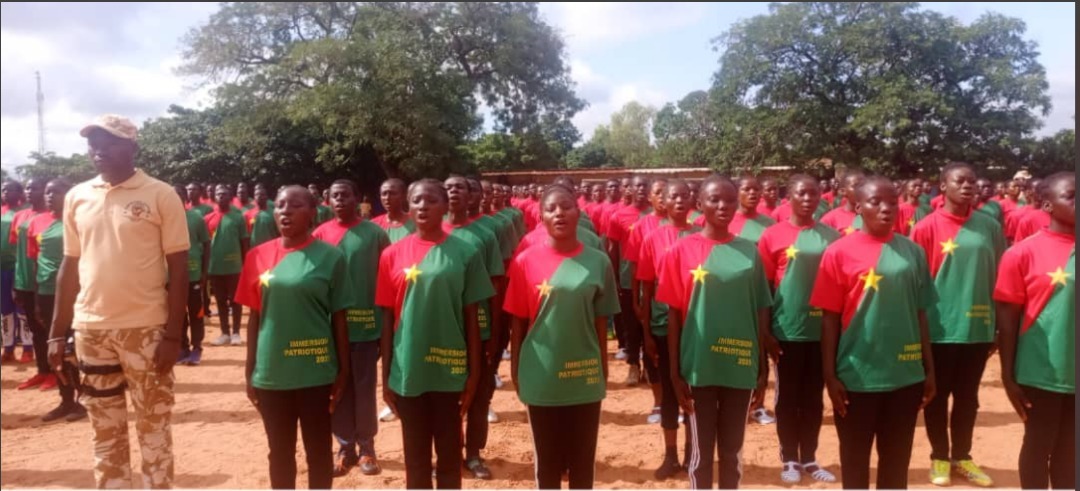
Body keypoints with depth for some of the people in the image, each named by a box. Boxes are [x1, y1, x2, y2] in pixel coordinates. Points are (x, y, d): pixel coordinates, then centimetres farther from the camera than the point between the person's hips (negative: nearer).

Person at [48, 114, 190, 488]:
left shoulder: (161, 196, -6)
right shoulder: (77, 197, 7)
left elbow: (178, 268, -6)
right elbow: (70, 267, 12)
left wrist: (173, 334, -11)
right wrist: (58, 332, 10)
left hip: (146, 329, -4)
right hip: (90, 330, 4)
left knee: (154, 427, 7)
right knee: (105, 431, 14)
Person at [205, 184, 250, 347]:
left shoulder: (238, 217, -1)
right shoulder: (208, 218, 4)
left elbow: (245, 243, 1)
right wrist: (205, 267, 3)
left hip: (234, 266, -3)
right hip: (215, 267, 3)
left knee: (235, 300, 5)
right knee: (220, 301, 11)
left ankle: (236, 333, 14)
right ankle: (225, 333, 20)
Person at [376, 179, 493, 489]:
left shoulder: (465, 253, -4)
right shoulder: (392, 255, 0)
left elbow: (471, 318, -1)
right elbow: (387, 320, 3)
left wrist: (474, 373, -3)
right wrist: (386, 376, 3)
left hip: (450, 370, -1)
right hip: (408, 371, 1)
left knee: (450, 455, 12)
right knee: (416, 457, 14)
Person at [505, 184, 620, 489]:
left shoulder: (598, 262, -3)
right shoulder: (526, 262, -5)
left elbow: (601, 322, 3)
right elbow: (518, 322, 0)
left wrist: (603, 370, 5)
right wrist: (515, 369, 1)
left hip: (585, 378, 1)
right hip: (541, 377, -1)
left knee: (583, 461, 14)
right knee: (547, 460, 14)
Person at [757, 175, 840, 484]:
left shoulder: (831, 236, 4)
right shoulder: (773, 235, -4)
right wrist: (765, 331, -4)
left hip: (822, 329, 3)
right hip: (787, 329, -2)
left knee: (814, 397, 12)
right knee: (788, 397, 8)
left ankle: (809, 458, 25)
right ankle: (790, 459, 21)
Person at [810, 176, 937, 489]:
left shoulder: (912, 251, 4)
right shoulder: (840, 252, -7)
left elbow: (920, 314, 9)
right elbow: (830, 318, -6)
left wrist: (929, 369, 8)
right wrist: (830, 375, -8)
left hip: (906, 374, 3)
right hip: (856, 375, -3)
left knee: (897, 458, 15)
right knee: (855, 457, 11)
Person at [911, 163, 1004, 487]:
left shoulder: (990, 227, 3)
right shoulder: (926, 228, -7)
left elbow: (999, 278, 8)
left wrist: (999, 325, 8)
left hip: (978, 327, 3)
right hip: (939, 328, -3)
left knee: (968, 397, 15)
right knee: (937, 396, 9)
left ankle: (962, 456, 30)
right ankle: (939, 457, 24)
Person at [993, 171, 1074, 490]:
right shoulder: (1024, 253, -9)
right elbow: (1007, 318, -7)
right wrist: (1008, 375, -8)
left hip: (1074, 370, 4)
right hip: (1042, 371, -4)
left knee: (1068, 449, 16)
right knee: (1038, 445, 10)